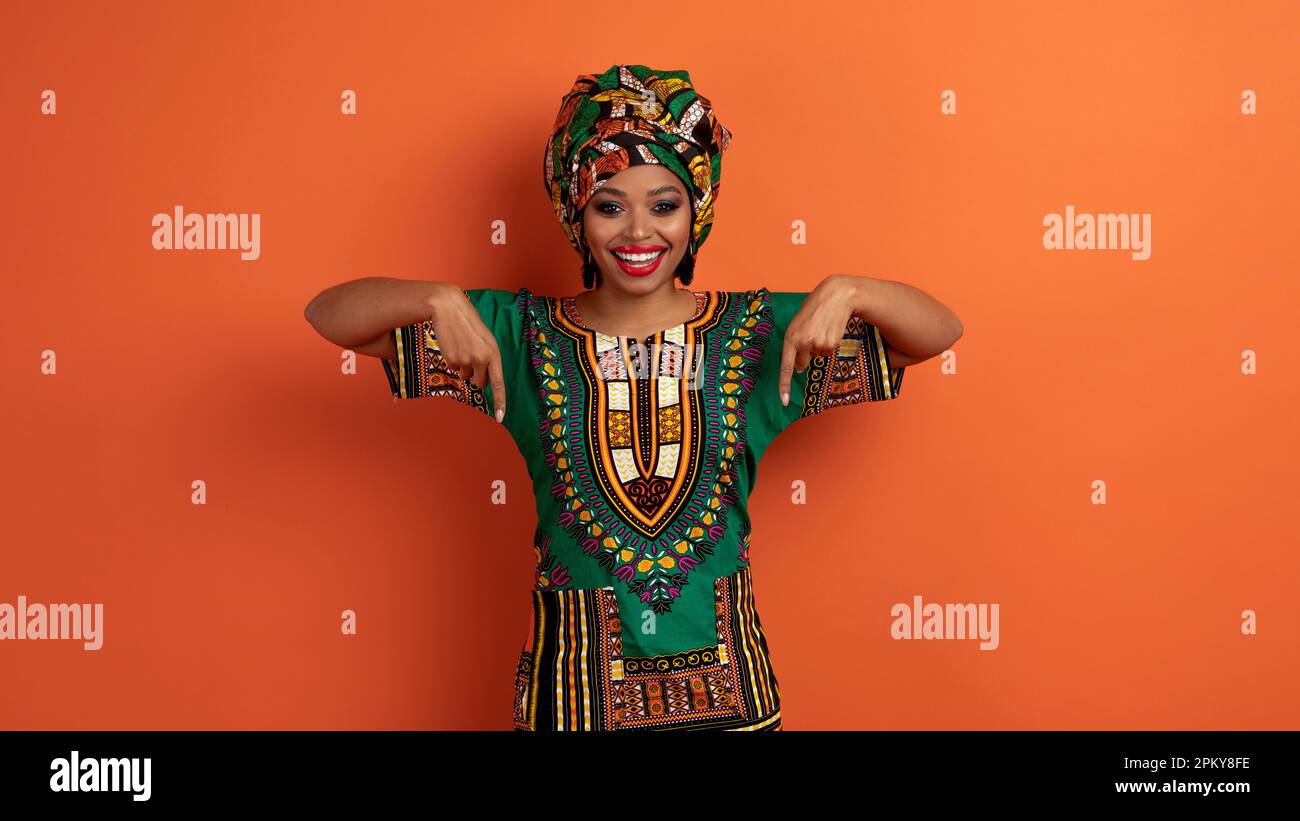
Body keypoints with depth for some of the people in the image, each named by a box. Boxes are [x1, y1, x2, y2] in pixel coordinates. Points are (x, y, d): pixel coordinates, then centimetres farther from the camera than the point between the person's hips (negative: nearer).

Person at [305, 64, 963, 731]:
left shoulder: (759, 332, -2)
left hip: (723, 679, 2)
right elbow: (329, 313, -5)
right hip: (575, 674, -1)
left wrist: (846, 292, -21)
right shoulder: (524, 336, -5)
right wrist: (438, 299, -24)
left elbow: (941, 330, -3)